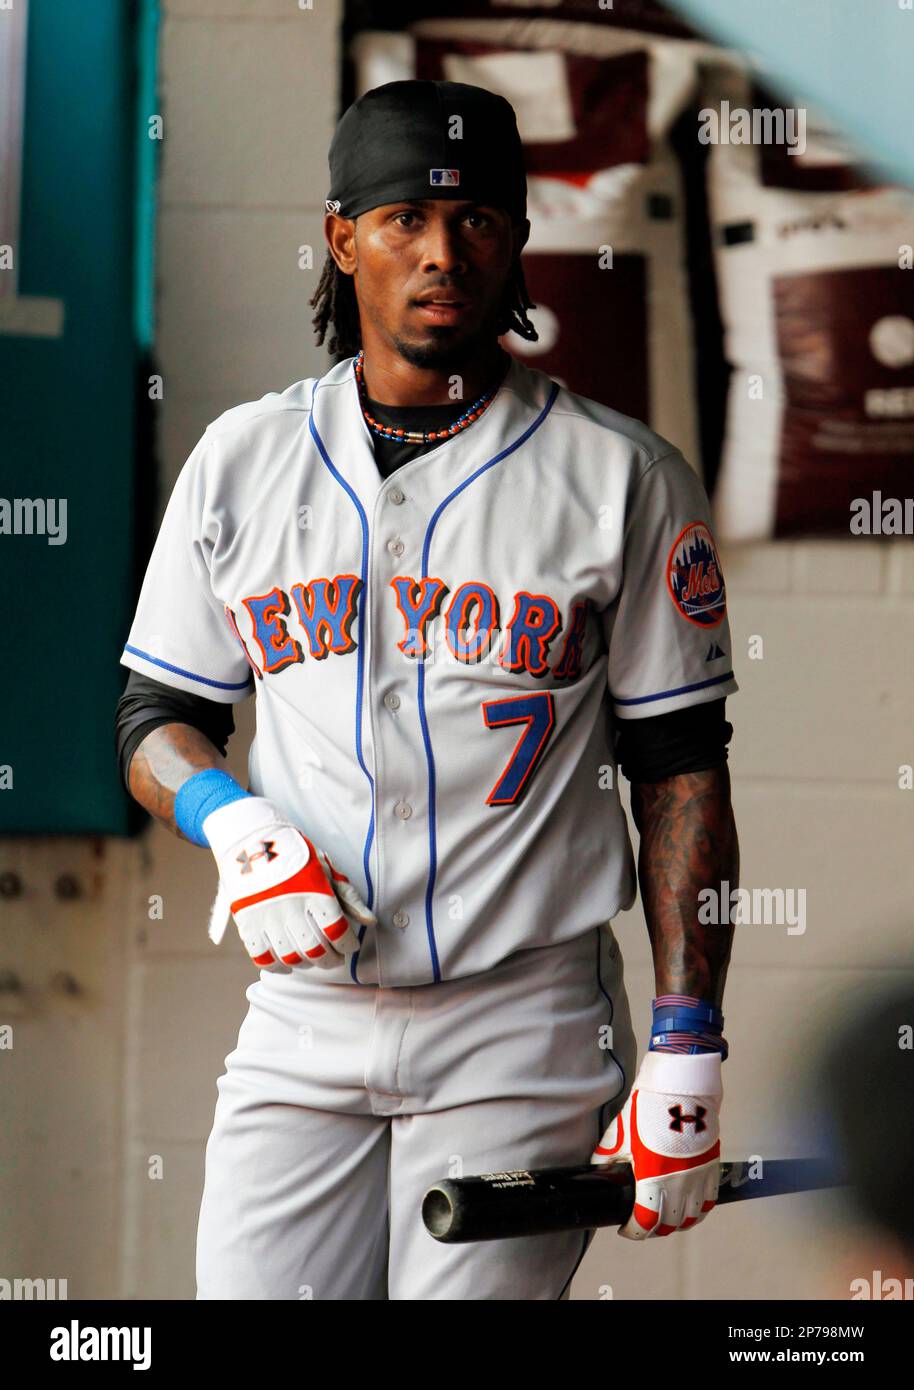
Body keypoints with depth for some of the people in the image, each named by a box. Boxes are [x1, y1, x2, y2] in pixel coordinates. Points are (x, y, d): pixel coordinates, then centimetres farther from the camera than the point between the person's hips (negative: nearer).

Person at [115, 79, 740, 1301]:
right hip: (303, 1018, 3)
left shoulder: (625, 478, 1)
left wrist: (686, 1051, -6)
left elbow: (681, 768, 1)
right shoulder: (240, 460, 9)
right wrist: (230, 823, -8)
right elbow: (157, 717, 16)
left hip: (526, 1036, -2)